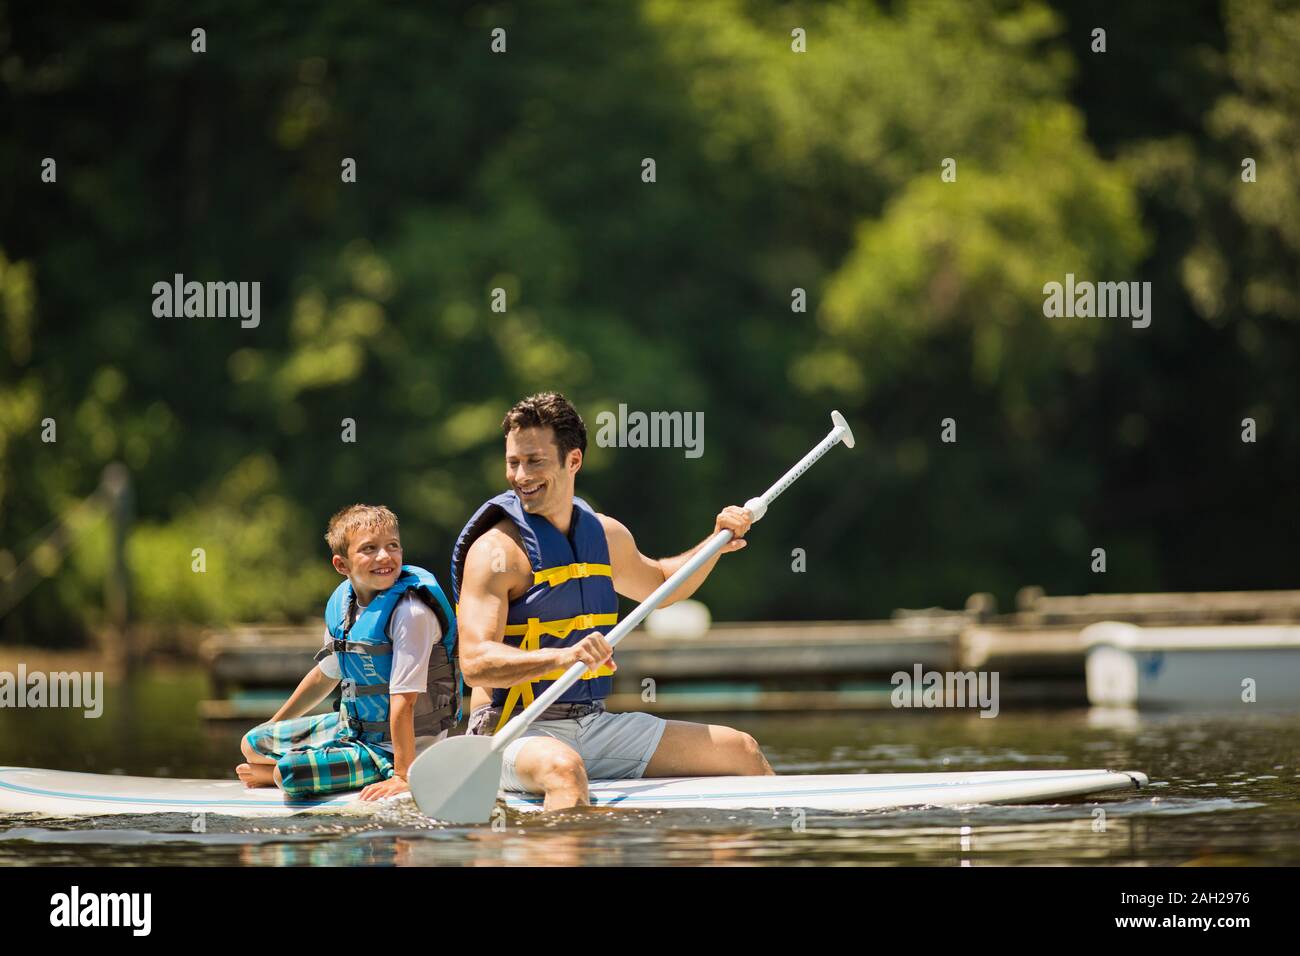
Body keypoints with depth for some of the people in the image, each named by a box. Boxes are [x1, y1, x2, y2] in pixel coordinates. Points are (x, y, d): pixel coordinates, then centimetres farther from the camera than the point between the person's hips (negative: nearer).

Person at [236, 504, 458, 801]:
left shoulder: (411, 612, -26)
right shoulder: (340, 602, -1)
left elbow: (404, 699, -29)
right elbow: (325, 675, 17)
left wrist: (402, 777, -30)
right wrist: (274, 725, 27)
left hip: (394, 748, -8)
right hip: (353, 726, 8)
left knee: (290, 771, -21)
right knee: (253, 743, 16)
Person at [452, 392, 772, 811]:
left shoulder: (606, 535, 11)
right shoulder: (497, 549, -11)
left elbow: (659, 584, 35)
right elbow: (475, 663, -22)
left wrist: (716, 544, 19)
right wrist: (563, 656, -36)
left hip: (594, 726, 7)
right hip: (515, 732, -7)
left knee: (742, 750, 5)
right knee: (564, 769, -43)